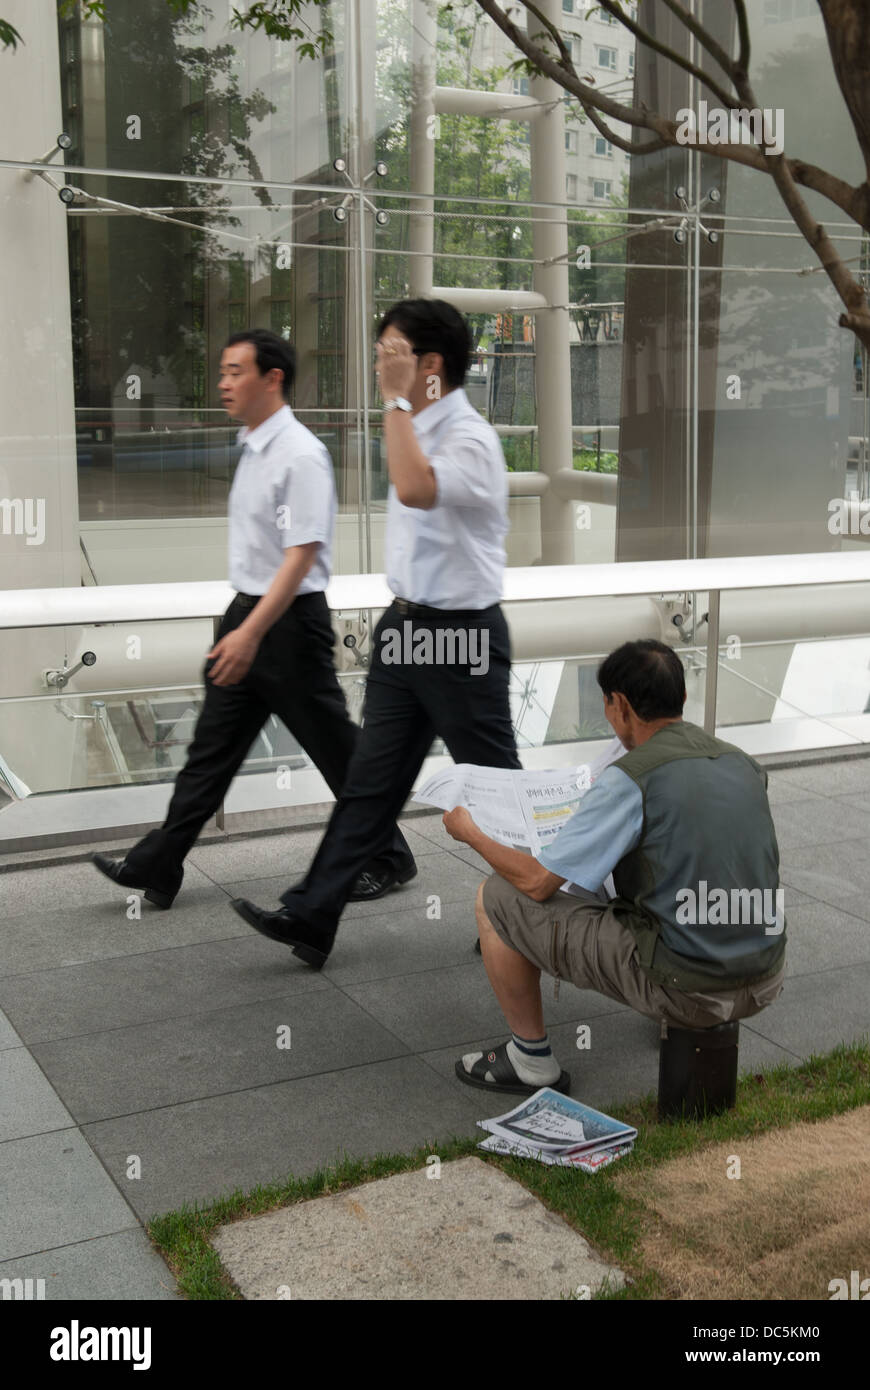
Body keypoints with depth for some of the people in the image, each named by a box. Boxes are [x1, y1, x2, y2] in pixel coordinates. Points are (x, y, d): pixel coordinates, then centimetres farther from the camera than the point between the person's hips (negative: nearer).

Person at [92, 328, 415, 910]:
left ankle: (388, 858, 21)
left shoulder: (300, 454, -18)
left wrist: (252, 633, -27)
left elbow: (302, 555, -24)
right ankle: (157, 867, 17)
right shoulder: (253, 447, 10)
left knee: (337, 748, 4)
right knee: (213, 745, 11)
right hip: (248, 613, 9)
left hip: (289, 621, -9)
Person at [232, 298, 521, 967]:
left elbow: (415, 489, -38)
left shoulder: (470, 439, -18)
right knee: (371, 779, 10)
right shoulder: (418, 431, 11)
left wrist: (397, 399, -28)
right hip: (408, 625, 9)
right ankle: (311, 916, 14)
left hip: (461, 635, -9)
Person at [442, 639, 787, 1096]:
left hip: (684, 988, -7)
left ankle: (531, 1060, 17)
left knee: (498, 898, 4)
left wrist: (471, 833, 7)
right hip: (765, 985, 7)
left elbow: (537, 881, -12)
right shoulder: (744, 764, 5)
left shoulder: (630, 779, -16)